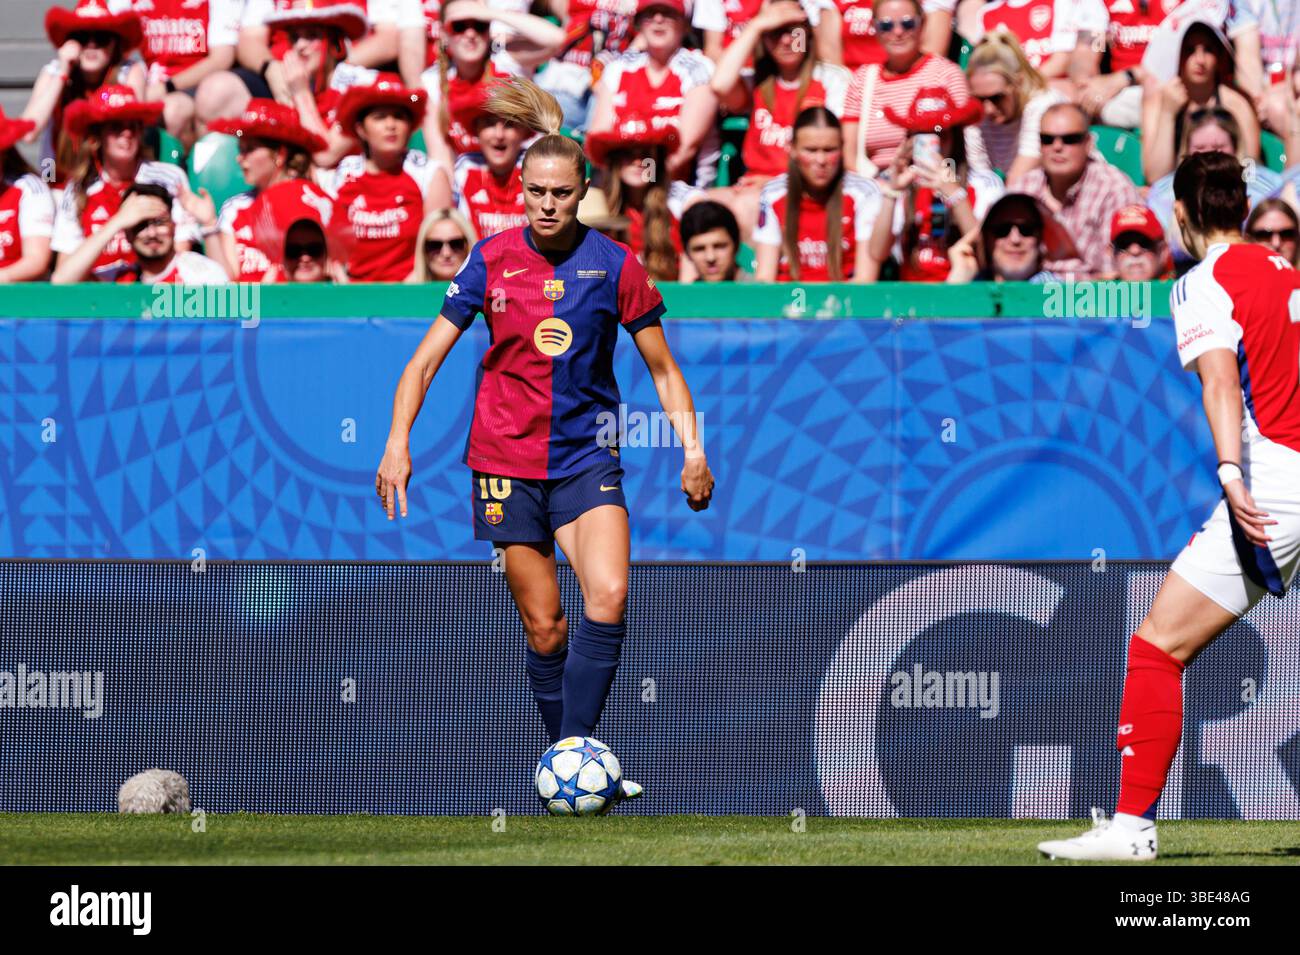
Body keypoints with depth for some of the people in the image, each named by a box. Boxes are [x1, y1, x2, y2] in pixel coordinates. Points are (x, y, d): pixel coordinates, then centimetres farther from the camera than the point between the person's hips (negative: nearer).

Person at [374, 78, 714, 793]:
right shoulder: (492, 260, -2)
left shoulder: (613, 265, -3)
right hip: (506, 459, 0)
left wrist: (692, 450, -4)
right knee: (545, 627, 1)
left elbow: (662, 368, 6)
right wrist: (398, 441, -11)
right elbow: (426, 360, 1)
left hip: (587, 455, 0)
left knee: (608, 598, -22)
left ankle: (574, 751, -19)